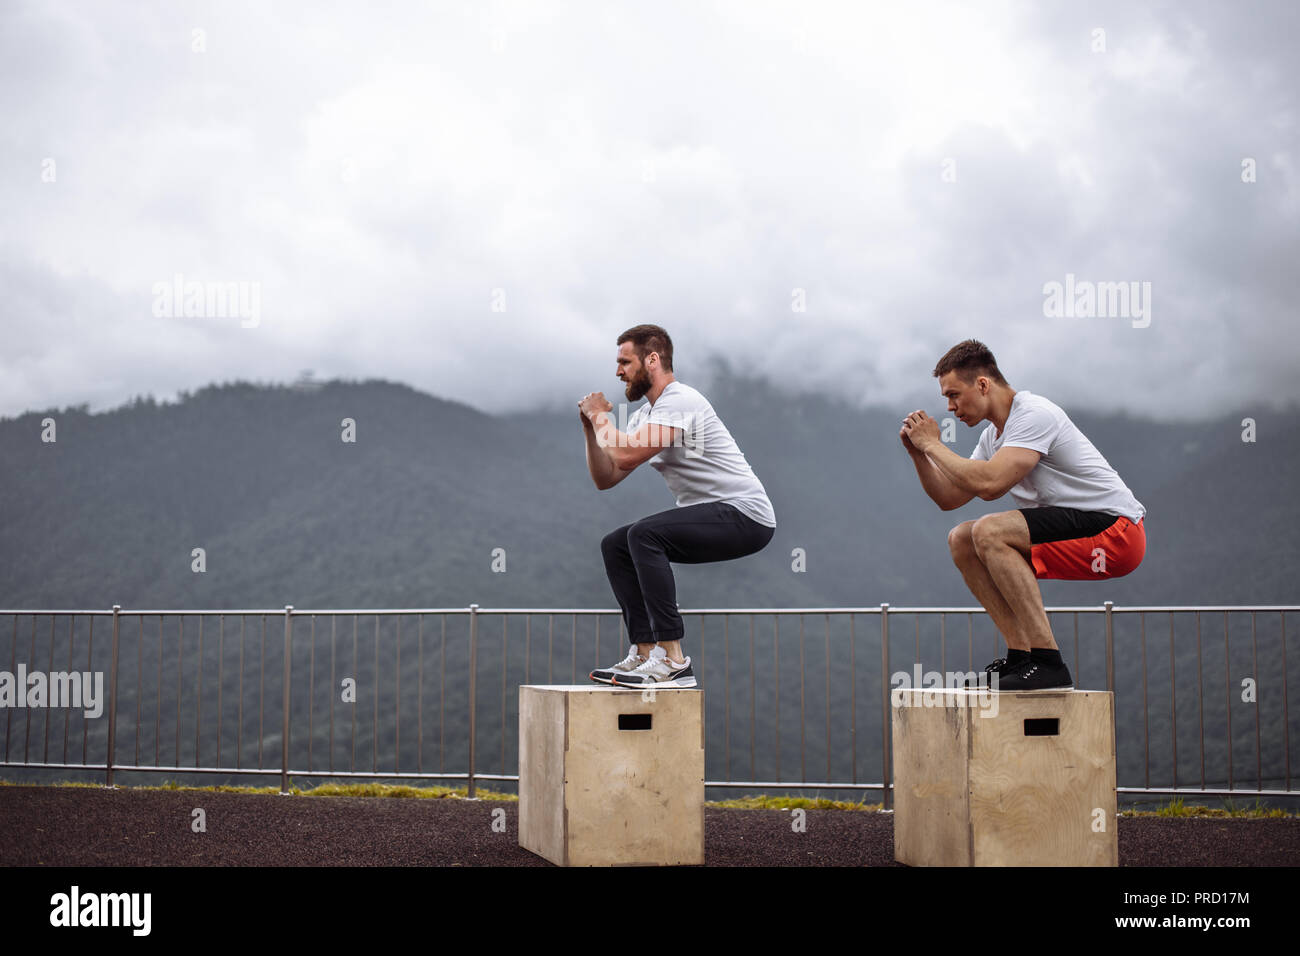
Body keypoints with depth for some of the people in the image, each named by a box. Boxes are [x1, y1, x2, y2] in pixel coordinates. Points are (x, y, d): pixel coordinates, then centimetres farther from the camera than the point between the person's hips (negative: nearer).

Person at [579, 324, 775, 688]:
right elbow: (606, 479, 14)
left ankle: (673, 661, -28)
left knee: (644, 535, -28)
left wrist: (600, 416, -10)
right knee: (615, 545, 7)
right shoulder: (645, 413, 15)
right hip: (709, 517, 10)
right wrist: (591, 427, 3)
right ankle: (645, 653, 2)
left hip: (746, 515, -10)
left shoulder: (679, 401, -17)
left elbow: (627, 456, -28)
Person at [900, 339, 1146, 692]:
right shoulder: (993, 435, 13)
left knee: (989, 531, -26)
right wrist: (917, 452, 3)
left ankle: (1048, 663, -25)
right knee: (961, 540, 6)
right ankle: (1021, 654, 3)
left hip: (1115, 530, -10)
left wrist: (933, 444, -16)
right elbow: (949, 498, 17)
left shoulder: (1034, 414, -16)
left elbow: (988, 483, -29)